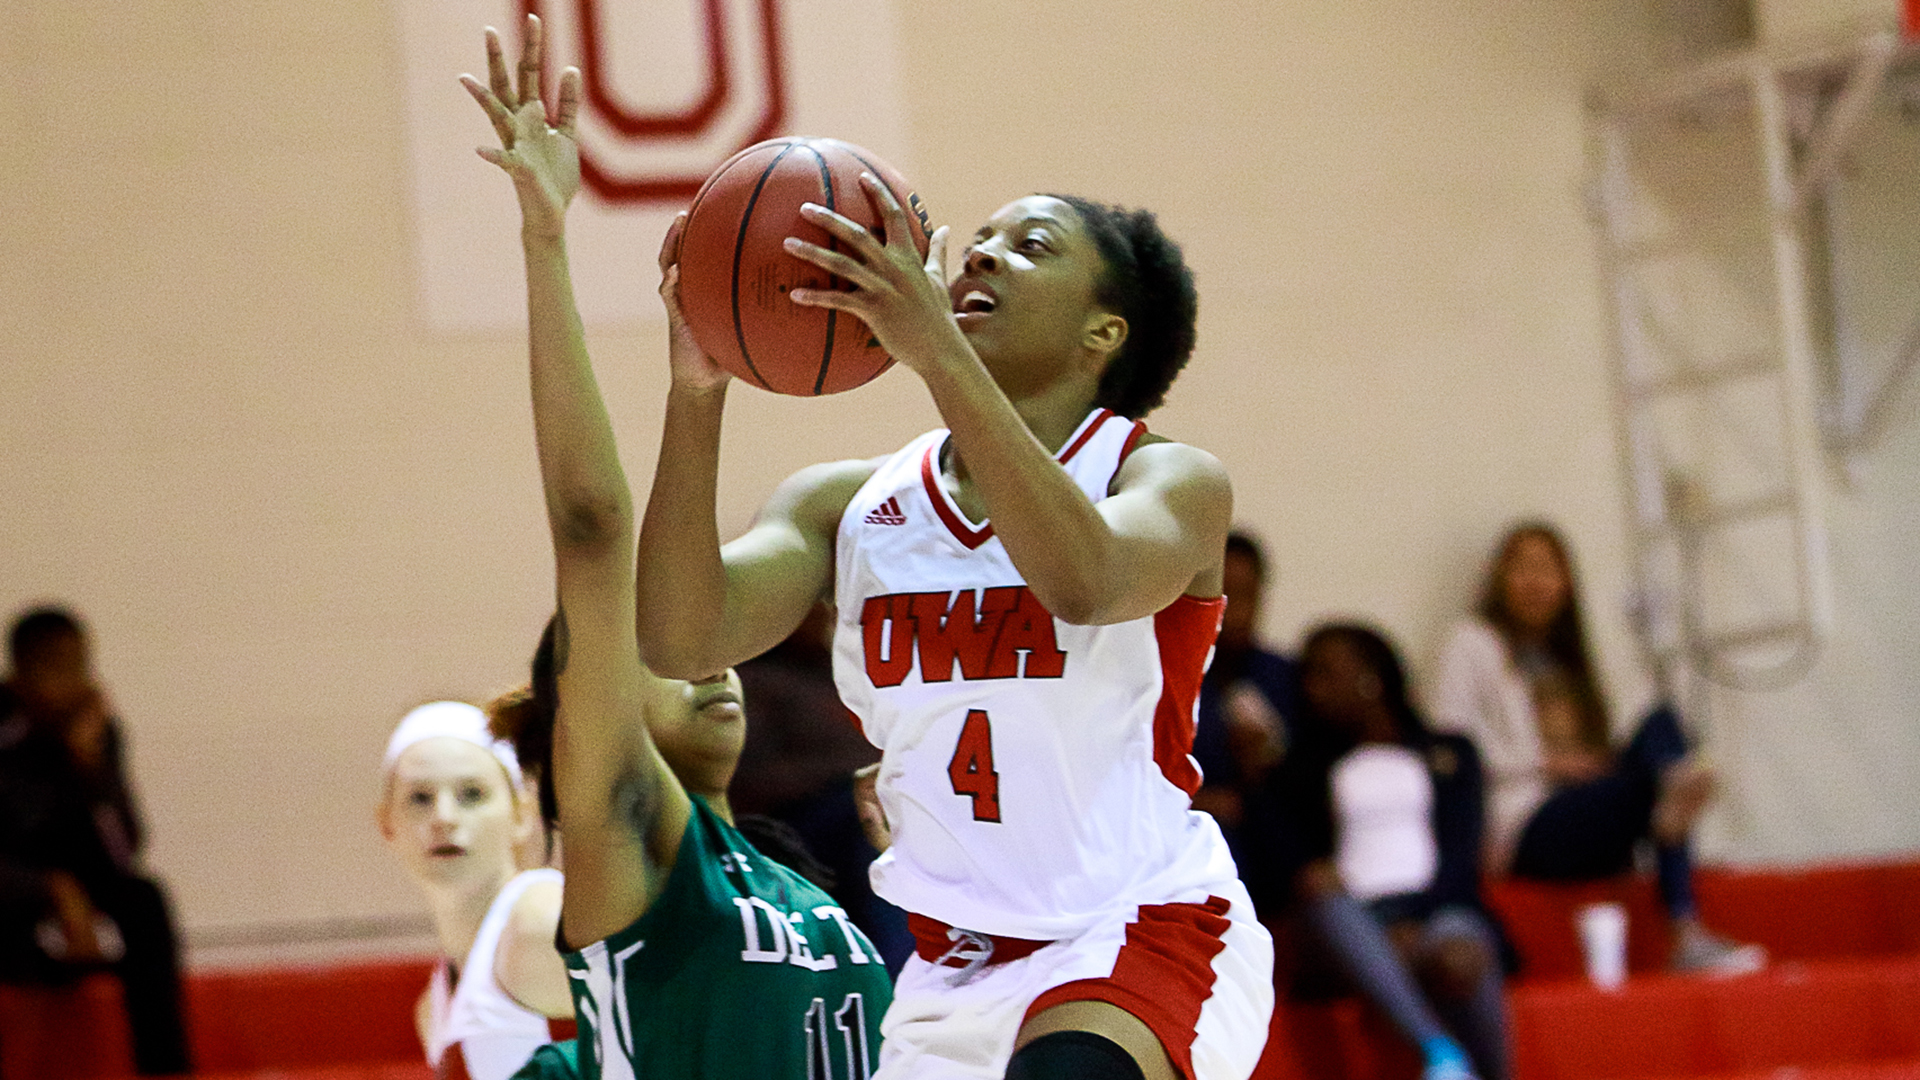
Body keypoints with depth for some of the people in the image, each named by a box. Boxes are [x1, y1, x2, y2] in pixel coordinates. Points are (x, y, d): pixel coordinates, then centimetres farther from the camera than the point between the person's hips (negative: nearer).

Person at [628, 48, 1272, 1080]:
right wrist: (698, 389, -23)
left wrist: (936, 350, -37)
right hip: (955, 968, 6)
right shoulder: (844, 504, 6)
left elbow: (1087, 582, -31)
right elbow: (679, 640, -12)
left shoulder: (1171, 481, -6)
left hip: (1141, 936, -6)